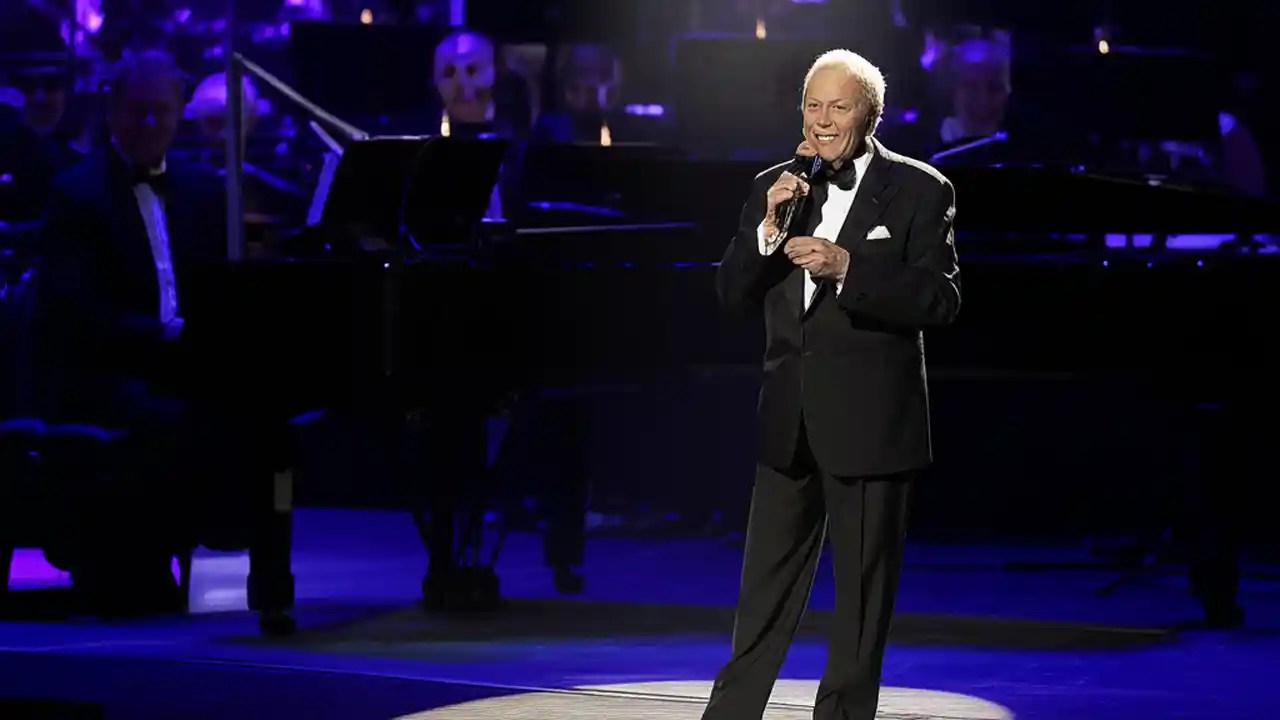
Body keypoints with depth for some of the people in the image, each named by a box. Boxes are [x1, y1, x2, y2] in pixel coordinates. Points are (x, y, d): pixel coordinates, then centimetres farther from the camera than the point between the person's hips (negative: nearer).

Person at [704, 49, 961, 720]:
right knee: (765, 589, 11)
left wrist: (847, 267, -23)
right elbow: (732, 293, 4)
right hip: (788, 421, 4)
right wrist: (768, 227, -13)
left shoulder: (919, 191, -5)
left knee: (863, 589, 5)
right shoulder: (774, 187, 7)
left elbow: (940, 298, -13)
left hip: (870, 421, -4)